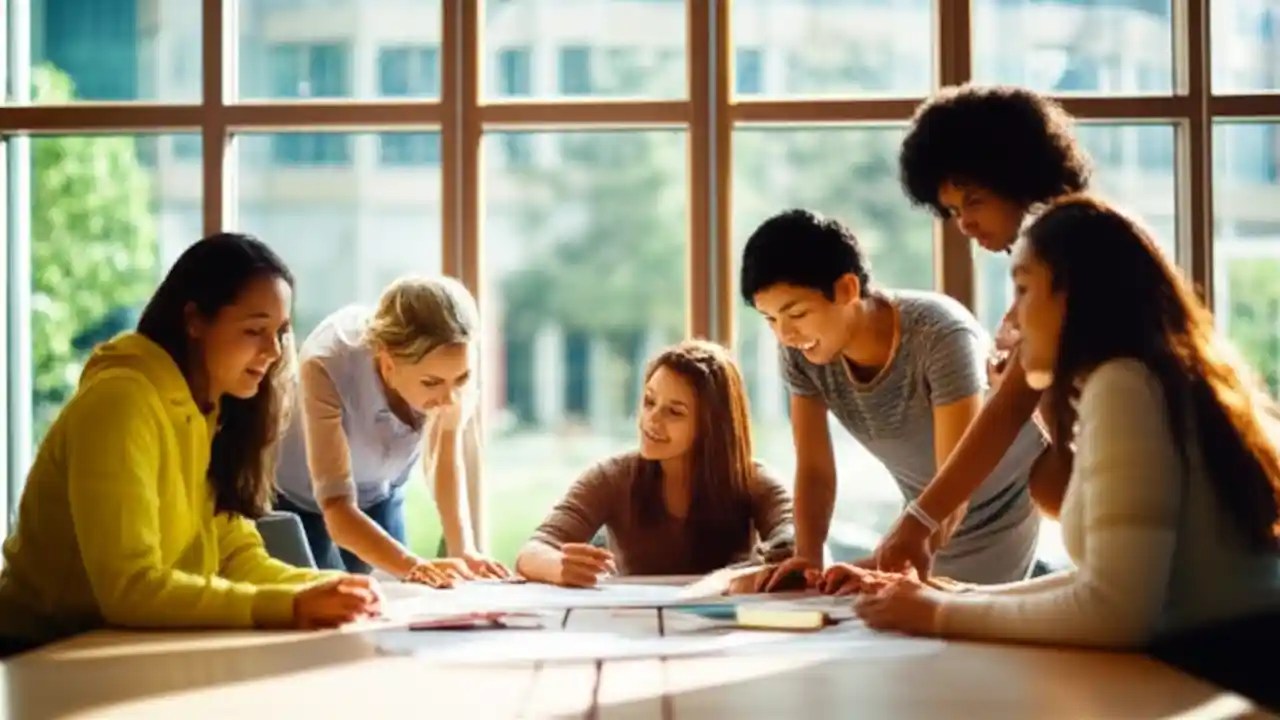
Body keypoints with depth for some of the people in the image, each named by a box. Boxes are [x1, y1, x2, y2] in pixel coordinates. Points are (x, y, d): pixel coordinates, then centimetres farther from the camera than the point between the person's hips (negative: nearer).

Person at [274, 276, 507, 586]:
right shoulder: (327, 367, -40)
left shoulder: (450, 362, -30)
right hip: (296, 498, -3)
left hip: (378, 494, 3)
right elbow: (338, 509, -40)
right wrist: (414, 566, -55)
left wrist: (464, 551, -31)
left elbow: (447, 459, -16)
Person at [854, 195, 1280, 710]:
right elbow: (1105, 584, 13)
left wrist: (943, 615, -11)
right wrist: (962, 597, 6)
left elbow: (1114, 609, -22)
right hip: (1208, 665, 8)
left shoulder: (1124, 384, -14)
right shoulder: (1146, 379, 14)